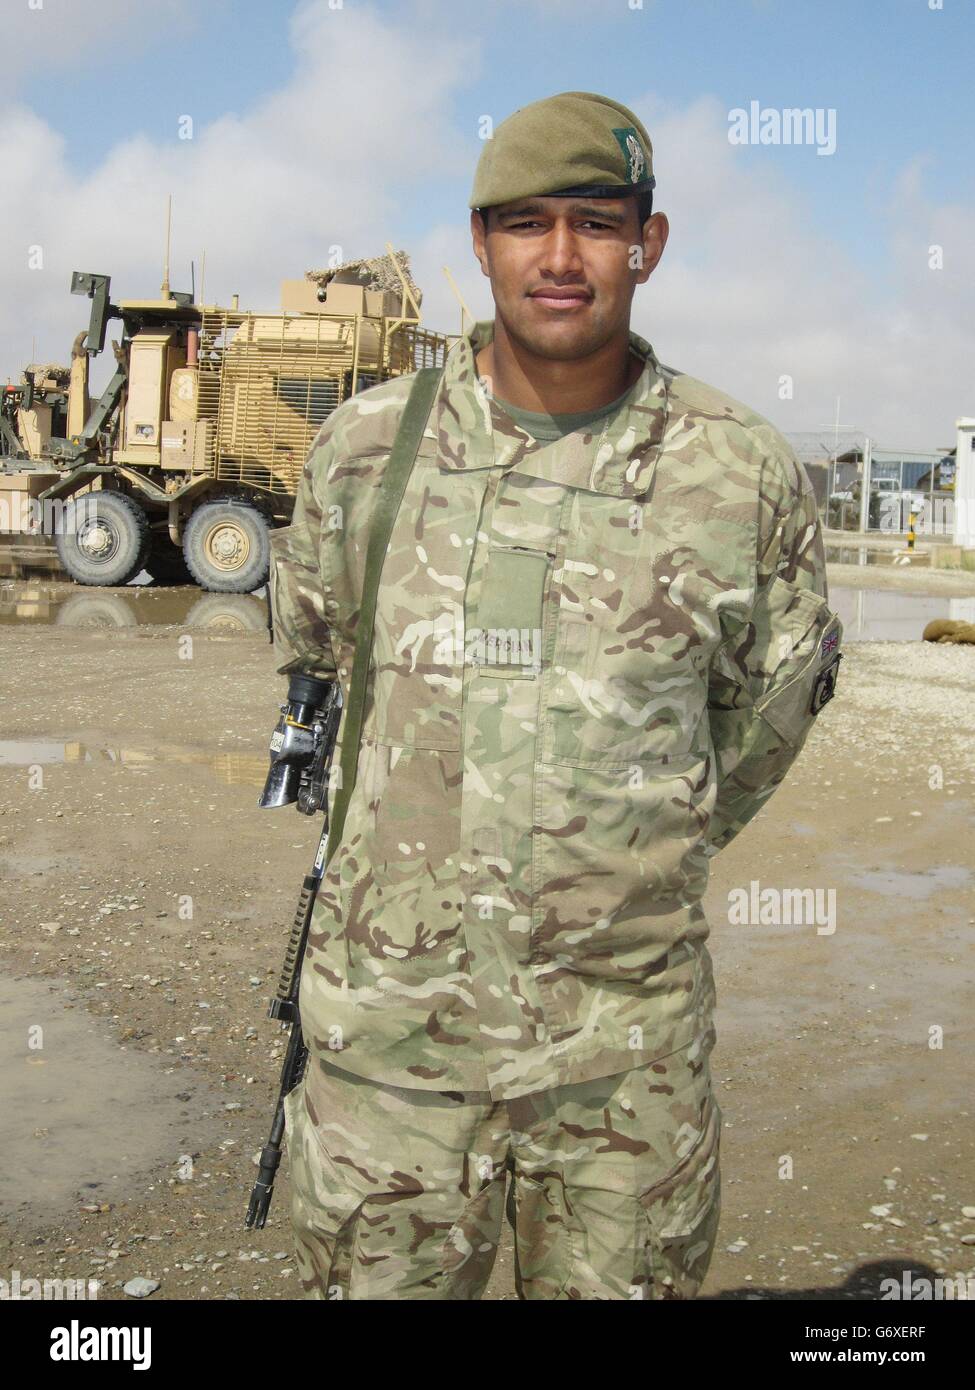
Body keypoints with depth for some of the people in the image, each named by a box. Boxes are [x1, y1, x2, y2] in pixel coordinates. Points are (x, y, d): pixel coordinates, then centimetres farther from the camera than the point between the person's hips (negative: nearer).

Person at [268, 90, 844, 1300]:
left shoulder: (743, 474, -5)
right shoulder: (366, 445, -2)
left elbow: (775, 697, 12)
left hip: (630, 1041, 0)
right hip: (392, 1018, 1)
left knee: (625, 1279, 15)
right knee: (375, 1274, 13)